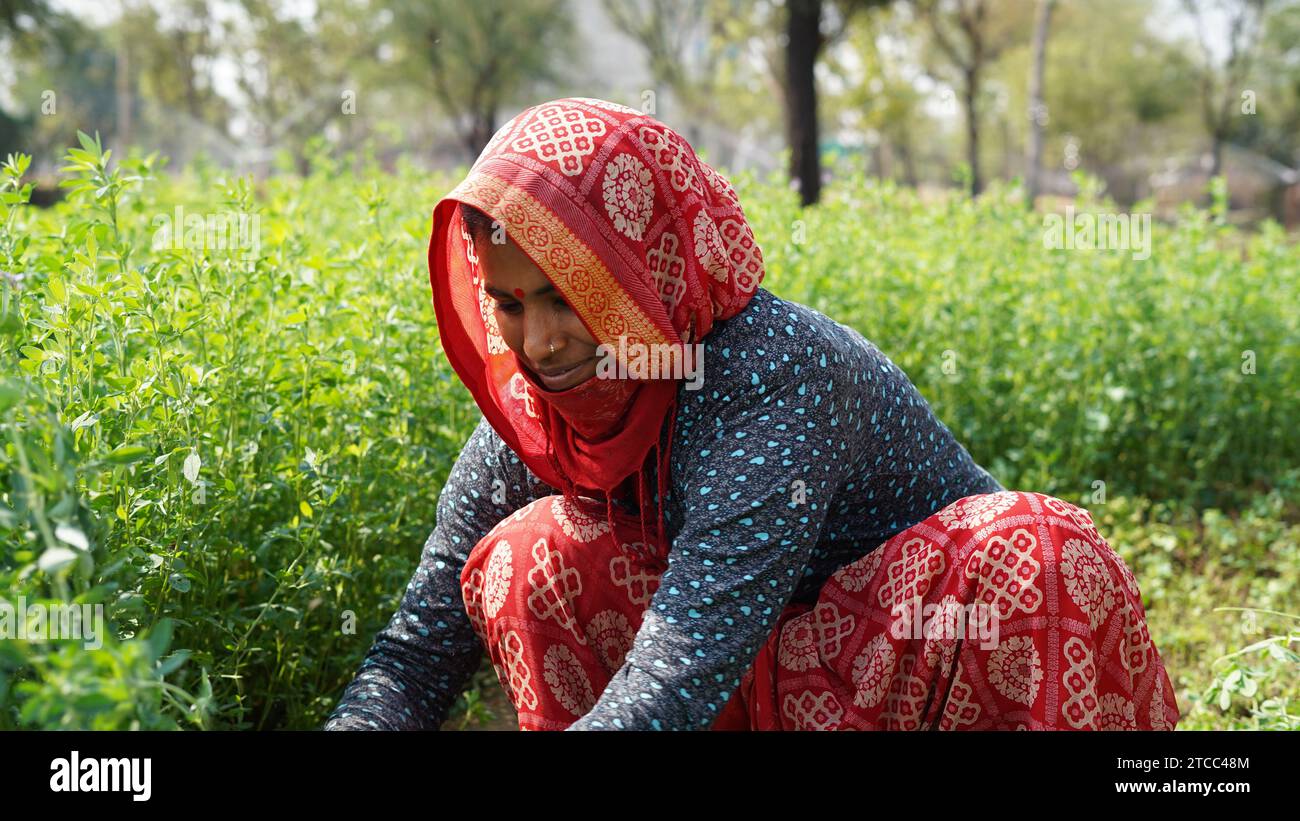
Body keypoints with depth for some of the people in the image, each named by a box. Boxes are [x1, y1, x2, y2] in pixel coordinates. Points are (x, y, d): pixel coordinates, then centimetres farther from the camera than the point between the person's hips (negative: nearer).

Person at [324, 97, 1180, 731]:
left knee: (1039, 552, -35)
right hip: (773, 688, 5)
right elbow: (419, 647, -4)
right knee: (534, 555, -15)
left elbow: (679, 681, -39)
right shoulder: (532, 418, -9)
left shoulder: (777, 374, -29)